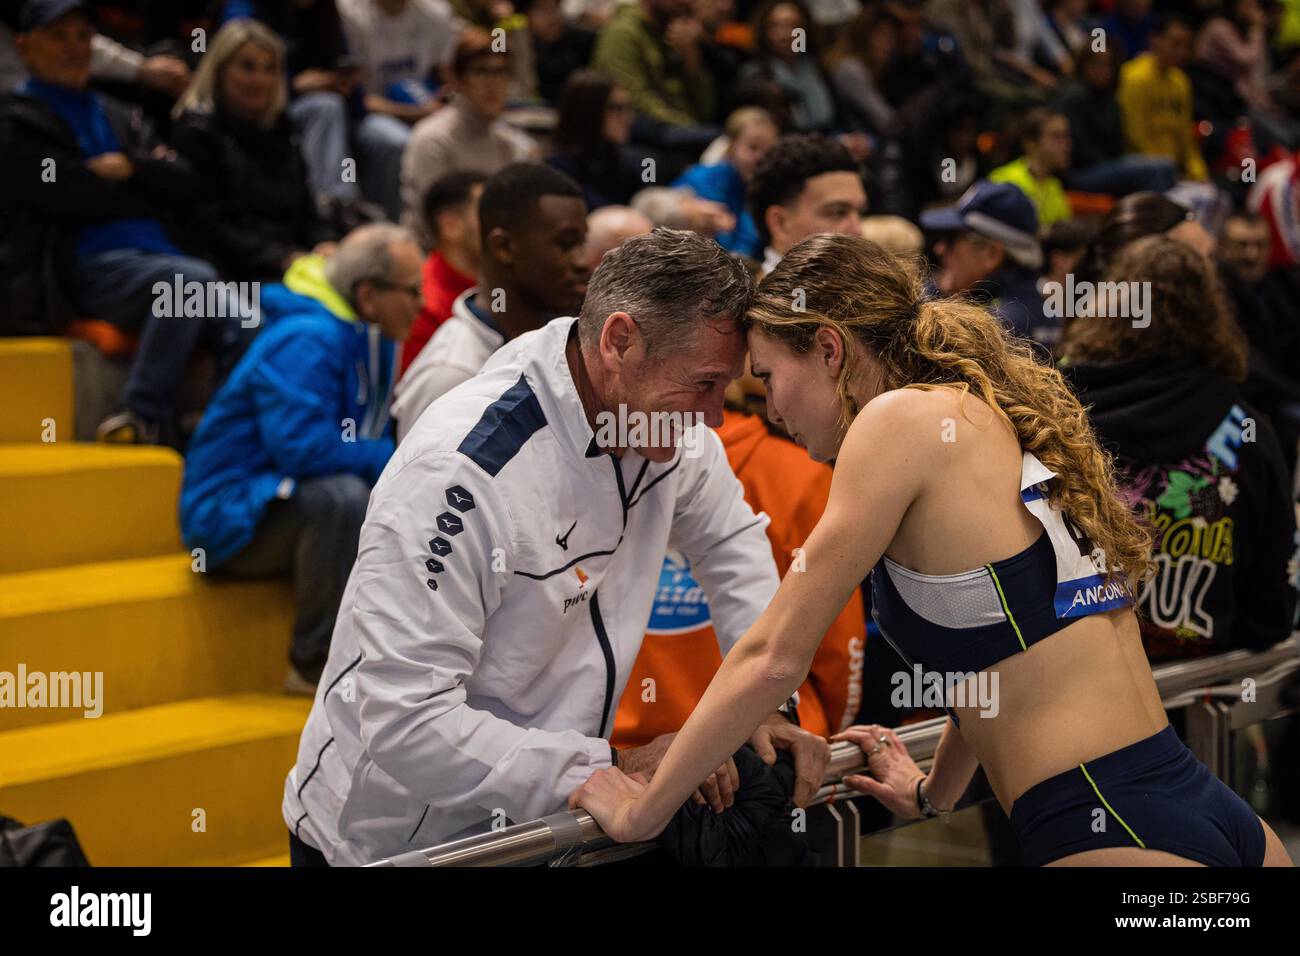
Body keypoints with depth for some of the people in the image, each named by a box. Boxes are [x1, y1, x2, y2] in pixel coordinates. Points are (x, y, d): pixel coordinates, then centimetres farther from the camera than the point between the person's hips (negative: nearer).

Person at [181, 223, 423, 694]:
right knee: (340, 496, -36)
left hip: (282, 503, 9)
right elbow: (303, 447, -31)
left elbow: (375, 440, 16)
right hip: (235, 511, -9)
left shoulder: (374, 338, 8)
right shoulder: (306, 340, -21)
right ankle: (317, 666, -25)